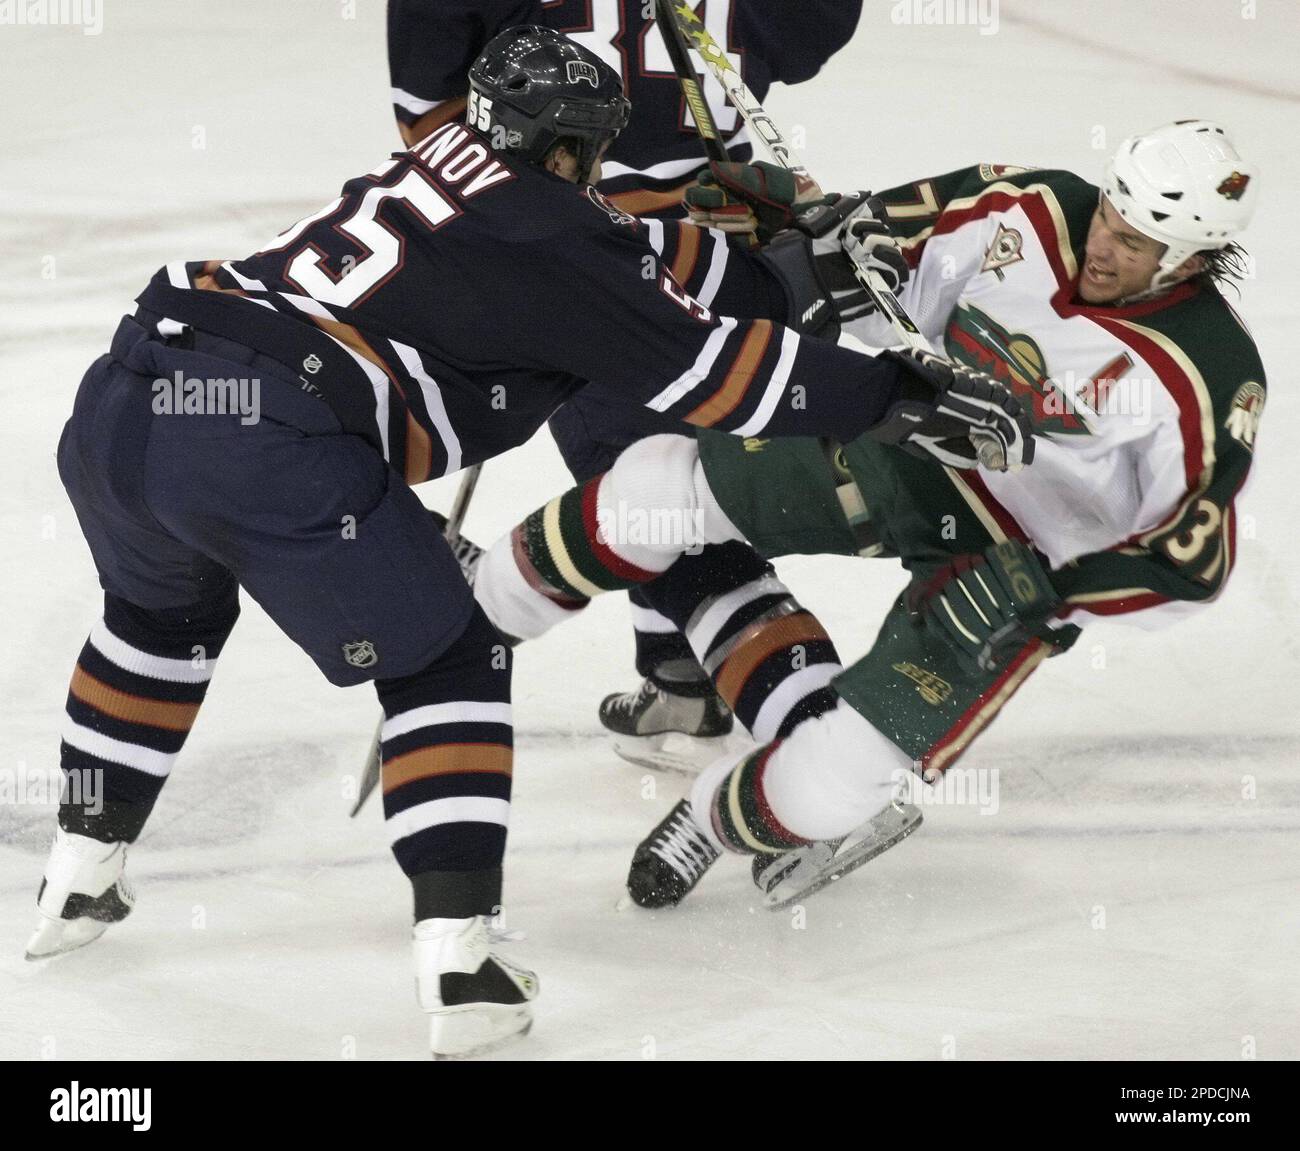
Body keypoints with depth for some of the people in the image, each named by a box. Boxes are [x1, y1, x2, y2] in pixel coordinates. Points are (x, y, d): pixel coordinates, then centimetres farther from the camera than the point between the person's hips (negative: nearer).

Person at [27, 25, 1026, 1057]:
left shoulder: (438, 165, 27)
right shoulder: (554, 232, 6)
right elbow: (715, 369, 5)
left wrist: (793, 264, 43)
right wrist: (903, 397, 12)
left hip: (120, 403, 7)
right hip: (267, 441, -7)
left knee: (166, 607, 37)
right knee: (448, 660, 13)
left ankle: (80, 880, 41)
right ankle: (459, 963, 4)